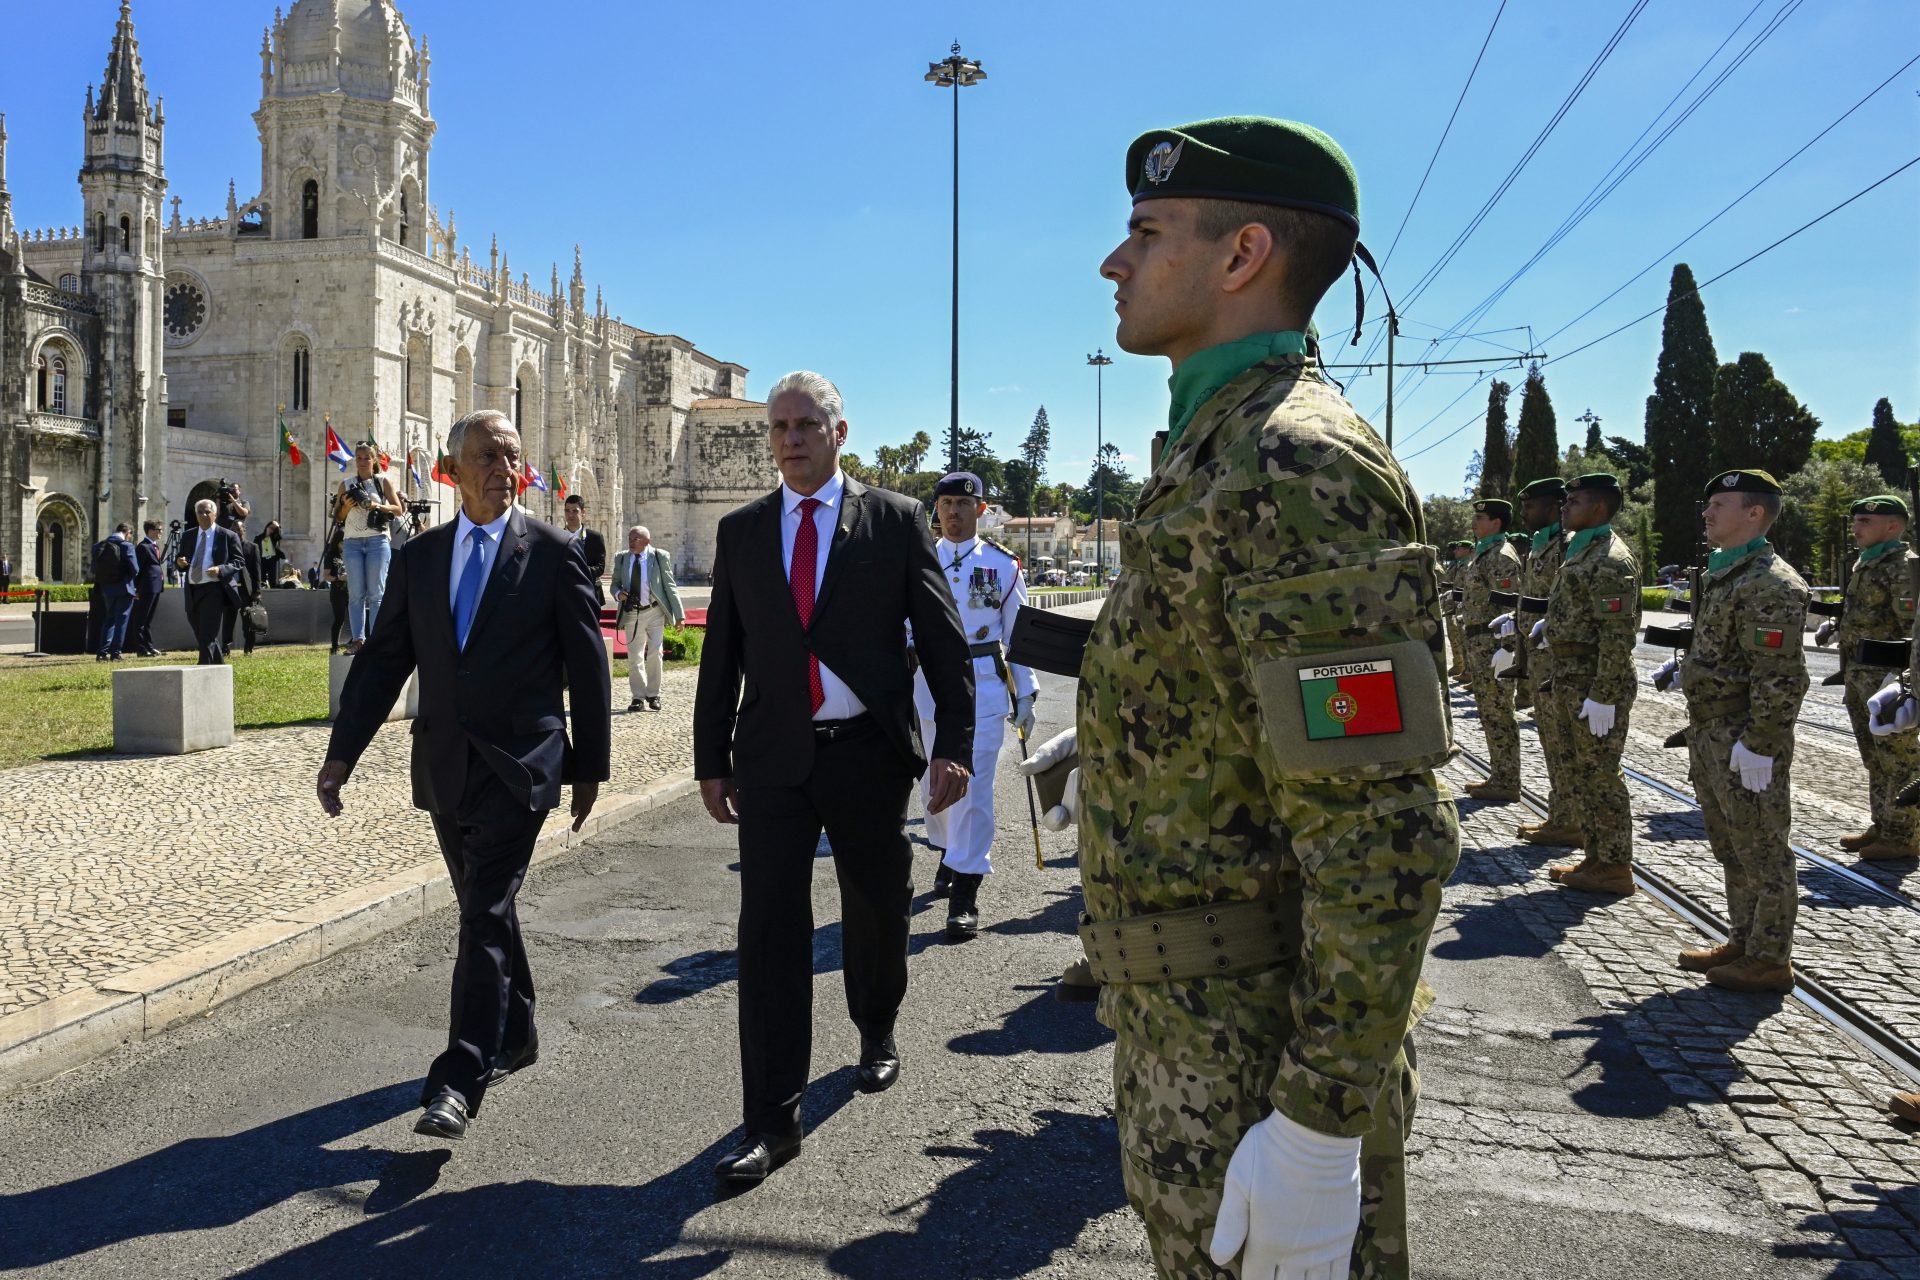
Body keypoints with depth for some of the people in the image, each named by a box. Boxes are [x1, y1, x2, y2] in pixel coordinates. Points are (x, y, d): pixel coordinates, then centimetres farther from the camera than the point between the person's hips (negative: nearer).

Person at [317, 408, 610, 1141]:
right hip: (444, 769, 5)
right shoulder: (418, 558, 9)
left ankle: (458, 1081, -7)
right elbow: (383, 660, 8)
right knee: (484, 911, 16)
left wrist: (590, 767, -1)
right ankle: (515, 1038, 34)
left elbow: (586, 664, -1)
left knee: (485, 917, -10)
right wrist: (342, 752, -2)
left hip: (519, 768, -5)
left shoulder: (552, 553, -3)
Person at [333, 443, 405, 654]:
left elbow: (398, 509, 4)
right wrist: (346, 507, -6)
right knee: (356, 594, 0)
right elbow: (337, 518, 14)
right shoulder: (346, 485, 13)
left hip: (378, 541, -2)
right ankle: (358, 639, -1)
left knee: (376, 594, -4)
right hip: (353, 543, 3)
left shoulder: (383, 481, 7)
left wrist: (377, 506, -12)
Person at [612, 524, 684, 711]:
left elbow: (670, 586, -2)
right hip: (632, 613, 3)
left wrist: (679, 614, -6)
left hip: (654, 613, -2)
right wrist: (618, 593, -12)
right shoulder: (621, 558, 4)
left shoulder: (660, 557, -4)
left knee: (654, 654, -3)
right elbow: (615, 583, 14)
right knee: (634, 657, 5)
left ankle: (653, 695, 12)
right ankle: (638, 697, 16)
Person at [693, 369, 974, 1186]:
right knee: (769, 930, -2)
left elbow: (943, 638, -2)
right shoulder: (740, 532, 8)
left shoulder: (896, 521, 0)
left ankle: (876, 1030, 45)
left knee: (876, 910, 15)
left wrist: (953, 743, -10)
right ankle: (772, 1120, 6)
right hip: (773, 758, 1)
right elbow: (721, 654, 10)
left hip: (869, 753, -1)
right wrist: (711, 758, 8)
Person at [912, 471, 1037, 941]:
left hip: (983, 686, -3)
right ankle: (950, 854, 40)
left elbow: (1019, 633, 6)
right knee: (933, 782, 13)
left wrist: (1025, 696, 4)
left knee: (973, 786, -9)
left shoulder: (1002, 565, 3)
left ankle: (965, 894, -6)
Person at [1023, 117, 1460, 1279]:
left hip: (1263, 1054, -9)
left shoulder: (1298, 466, -23)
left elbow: (1388, 833, -27)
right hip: (1192, 1023, 9)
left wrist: (1321, 1131, -24)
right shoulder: (1218, 455, 10)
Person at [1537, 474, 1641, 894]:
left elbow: (1616, 635, -21)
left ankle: (1615, 868, 8)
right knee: (1575, 772, 15)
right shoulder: (1579, 550, 15)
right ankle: (1595, 857, 25)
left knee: (1599, 775, -2)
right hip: (1570, 678, 10)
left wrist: (1603, 696, -24)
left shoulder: (1611, 561, -17)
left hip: (1595, 680, -10)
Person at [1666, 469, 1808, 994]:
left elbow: (1779, 676, -23)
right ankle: (1742, 942, 31)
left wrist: (1758, 744, -23)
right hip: (1710, 734, 10)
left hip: (1745, 741, -10)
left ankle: (1770, 960, 12)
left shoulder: (1770, 583, -18)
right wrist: (1683, 667, 11)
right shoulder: (1723, 574, 14)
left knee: (1761, 852, 1)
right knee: (1731, 848, 19)